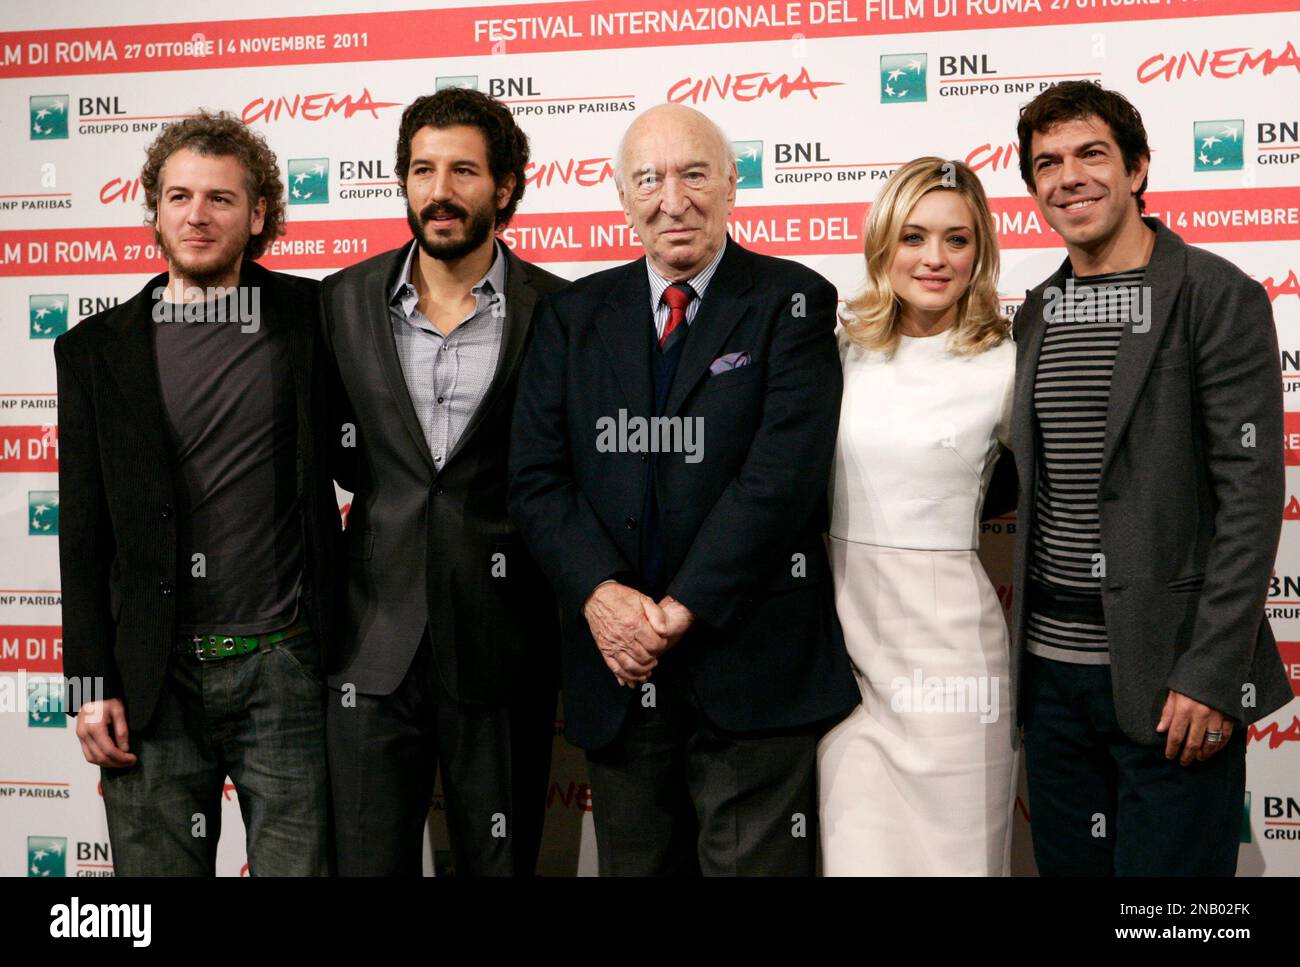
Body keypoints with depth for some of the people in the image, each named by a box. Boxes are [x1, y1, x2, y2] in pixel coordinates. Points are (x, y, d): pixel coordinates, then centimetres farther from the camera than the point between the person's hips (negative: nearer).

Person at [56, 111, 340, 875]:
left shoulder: (312, 318, 2)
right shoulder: (96, 349, 5)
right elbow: (85, 531, 6)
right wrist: (90, 684, 1)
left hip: (285, 666, -1)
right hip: (154, 677, 1)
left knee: (299, 860, 7)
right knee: (157, 864, 11)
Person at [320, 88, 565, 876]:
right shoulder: (347, 300, 4)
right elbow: (332, 447, 14)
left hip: (501, 653, -1)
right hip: (374, 641, 2)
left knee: (500, 861, 12)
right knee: (369, 859, 9)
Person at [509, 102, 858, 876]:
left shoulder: (791, 302, -2)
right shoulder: (573, 317, 9)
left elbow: (783, 472, -13)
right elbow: (536, 478, 2)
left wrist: (680, 609, -15)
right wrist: (601, 595, -14)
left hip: (750, 667, -3)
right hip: (617, 669, 4)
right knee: (632, 863, 16)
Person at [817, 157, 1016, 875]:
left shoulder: (1004, 369, -6)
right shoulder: (842, 350, 5)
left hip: (946, 637, -3)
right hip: (844, 628, 3)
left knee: (948, 853, 8)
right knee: (855, 849, 10)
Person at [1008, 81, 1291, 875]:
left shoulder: (1219, 298, -7)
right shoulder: (1036, 315, 11)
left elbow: (1250, 494, -12)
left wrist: (1212, 673, -17)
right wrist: (1025, 647, 9)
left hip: (1170, 678, -5)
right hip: (1052, 668, 6)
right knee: (1069, 865, 15)